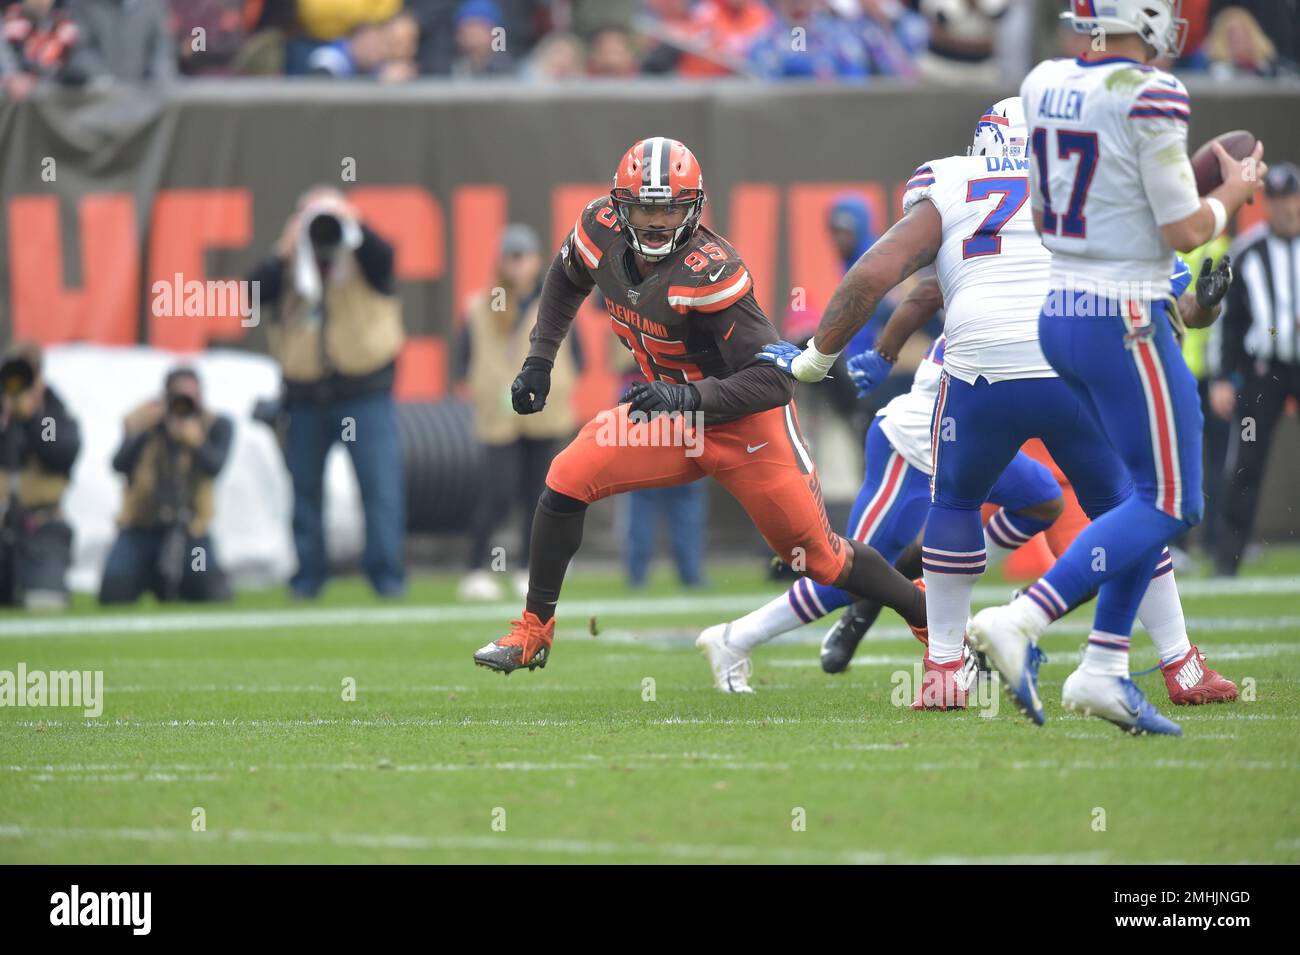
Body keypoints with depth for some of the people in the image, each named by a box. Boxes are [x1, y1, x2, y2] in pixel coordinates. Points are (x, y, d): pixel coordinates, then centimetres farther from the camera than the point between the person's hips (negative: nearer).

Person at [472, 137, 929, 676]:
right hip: (668, 412, 5)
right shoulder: (600, 232, -14)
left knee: (821, 559, 2)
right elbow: (566, 281, 13)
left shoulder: (709, 272, -33)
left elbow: (774, 381, -33)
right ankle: (534, 631, 3)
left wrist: (688, 398, -45)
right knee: (567, 484, -12)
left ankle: (928, 614, 24)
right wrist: (539, 359, 7)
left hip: (745, 424, -5)